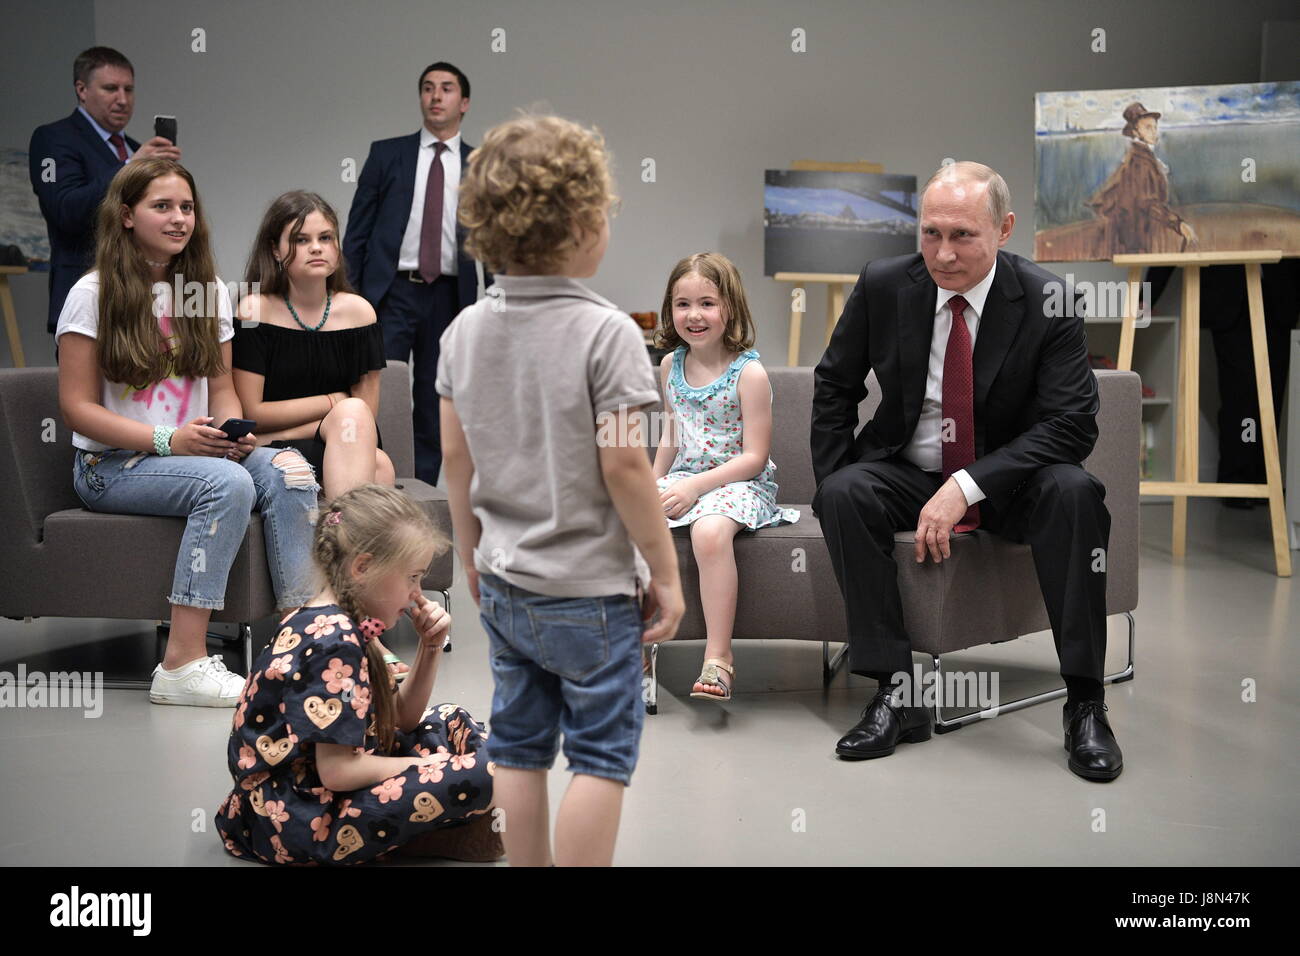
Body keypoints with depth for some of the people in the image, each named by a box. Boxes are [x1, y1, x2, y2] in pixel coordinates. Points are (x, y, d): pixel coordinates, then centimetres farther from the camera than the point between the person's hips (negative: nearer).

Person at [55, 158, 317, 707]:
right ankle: (182, 665, -32)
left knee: (288, 471, -26)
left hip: (194, 450, 5)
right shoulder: (94, 295, -4)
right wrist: (168, 441, -20)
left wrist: (233, 431, -10)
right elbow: (77, 406, -8)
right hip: (113, 465, -5)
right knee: (228, 483, -34)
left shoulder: (208, 290, 13)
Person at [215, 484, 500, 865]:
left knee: (452, 721, 21)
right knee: (480, 774, -25)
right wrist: (427, 765, -11)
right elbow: (337, 771, -24)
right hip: (303, 822, -11)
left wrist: (430, 647, 3)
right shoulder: (336, 644, -20)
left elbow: (400, 720, 17)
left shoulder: (320, 621, 10)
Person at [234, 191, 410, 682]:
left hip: (331, 454, 3)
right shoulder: (254, 311, -4)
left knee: (377, 463, -32)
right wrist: (334, 403, -6)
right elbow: (250, 413, -8)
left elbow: (367, 416, 2)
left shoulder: (356, 311, 4)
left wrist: (283, 431, -8)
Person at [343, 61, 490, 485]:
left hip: (449, 298, 1)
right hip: (390, 291, -1)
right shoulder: (387, 154, 7)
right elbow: (358, 230, 6)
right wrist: (348, 295, -1)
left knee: (433, 405, 7)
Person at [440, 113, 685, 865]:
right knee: (602, 755, 7)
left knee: (520, 748, 17)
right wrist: (666, 571, -9)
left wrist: (472, 554, 17)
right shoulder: (606, 332, -17)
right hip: (589, 591, -6)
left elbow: (457, 456, 6)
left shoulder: (466, 331, 2)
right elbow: (623, 467, -19)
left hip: (504, 585, 6)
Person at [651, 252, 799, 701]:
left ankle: (718, 656, -25)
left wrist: (695, 486, -22)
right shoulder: (670, 365, 8)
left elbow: (754, 457, -14)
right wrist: (653, 486, 8)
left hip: (737, 482, -6)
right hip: (682, 480, 6)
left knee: (710, 532, -36)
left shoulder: (749, 373, -11)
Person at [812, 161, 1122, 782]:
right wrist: (831, 492, -7)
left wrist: (966, 487, -28)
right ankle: (895, 692, -22)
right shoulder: (882, 287, -7)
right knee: (844, 493, -28)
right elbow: (835, 386, 5)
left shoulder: (1046, 301, -13)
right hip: (907, 473, 2)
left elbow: (1072, 424, -18)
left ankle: (1085, 703, -23)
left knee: (1074, 490, -32)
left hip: (1008, 482, -1)